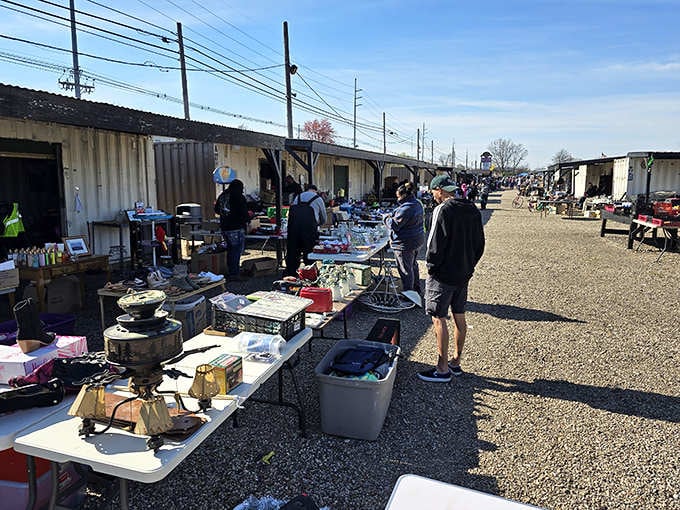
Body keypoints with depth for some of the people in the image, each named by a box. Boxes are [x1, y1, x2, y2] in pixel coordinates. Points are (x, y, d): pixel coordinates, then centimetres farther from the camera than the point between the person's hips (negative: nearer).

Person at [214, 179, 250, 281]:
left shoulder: (222, 195, 9)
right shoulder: (239, 197, -12)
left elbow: (216, 210, 21)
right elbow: (245, 215, -15)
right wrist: (248, 218, 5)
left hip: (224, 228, 7)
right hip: (236, 229, -7)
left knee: (230, 249, 18)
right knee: (237, 250, -1)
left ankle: (231, 271, 25)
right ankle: (234, 274, -2)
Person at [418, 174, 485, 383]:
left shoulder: (443, 210, -17)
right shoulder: (473, 210, 8)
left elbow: (436, 244, -20)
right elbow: (480, 243, 12)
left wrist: (431, 267, -7)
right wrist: (469, 265, 16)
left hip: (443, 275, -8)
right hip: (464, 274, 8)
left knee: (439, 319, 0)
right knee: (459, 317, 15)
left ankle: (442, 369, 6)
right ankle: (456, 362, 27)